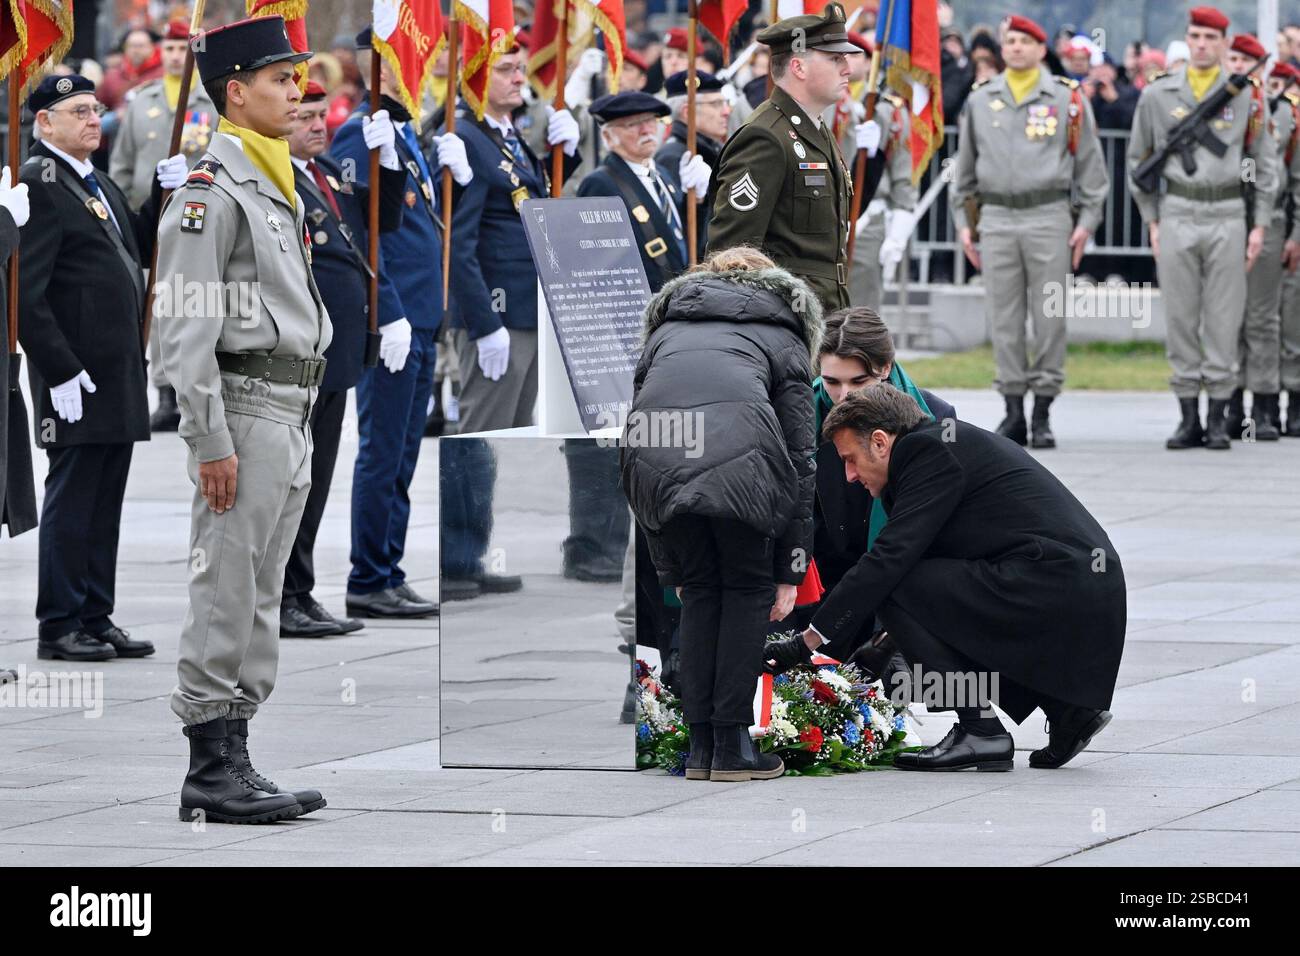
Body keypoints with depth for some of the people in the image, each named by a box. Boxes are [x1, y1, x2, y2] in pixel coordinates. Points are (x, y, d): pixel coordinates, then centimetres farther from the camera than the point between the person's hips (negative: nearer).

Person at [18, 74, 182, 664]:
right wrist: (60, 371, -21)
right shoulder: (37, 184, -12)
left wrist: (165, 196, 7)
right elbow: (26, 293, -18)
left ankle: (97, 620, 17)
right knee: (71, 500, -4)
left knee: (104, 504, 11)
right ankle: (59, 628, 2)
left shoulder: (100, 187, 17)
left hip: (120, 371, 9)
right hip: (77, 380, -9)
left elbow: (138, 250, 22)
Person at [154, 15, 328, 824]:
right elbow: (186, 326, -16)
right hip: (245, 412, -10)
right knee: (227, 598, -8)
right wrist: (212, 443, -20)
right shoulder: (211, 190, -11)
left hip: (292, 419, 10)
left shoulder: (278, 189, 19)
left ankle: (235, 766, 13)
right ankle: (211, 774, -7)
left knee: (260, 603, 10)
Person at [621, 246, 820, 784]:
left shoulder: (665, 329, 38)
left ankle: (701, 747, 21)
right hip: (740, 454, -2)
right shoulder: (782, 338, 31)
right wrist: (790, 572, 24)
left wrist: (669, 568, 33)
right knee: (748, 589, 20)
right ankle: (732, 745, 16)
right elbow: (800, 455, 23)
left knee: (698, 591, 24)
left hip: (653, 457, 2)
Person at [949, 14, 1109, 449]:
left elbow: (1090, 164, 5)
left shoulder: (1068, 99, 3)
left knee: (1049, 318, -2)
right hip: (997, 220, 2)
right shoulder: (980, 101, 11)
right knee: (1004, 321, 1)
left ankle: (1043, 413, 3)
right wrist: (963, 222, 11)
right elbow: (964, 166, 17)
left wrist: (1086, 221, -1)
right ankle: (1013, 411, 6)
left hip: (1049, 217, -2)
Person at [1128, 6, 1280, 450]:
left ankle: (1218, 419, 4)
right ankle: (1188, 417, 8)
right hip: (1177, 218, 1)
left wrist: (1260, 226, 3)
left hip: (1227, 217, -1)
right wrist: (1152, 221, 7)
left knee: (1224, 321, -1)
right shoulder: (1158, 95, 6)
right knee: (1181, 320, 2)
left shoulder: (1245, 96, 4)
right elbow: (1138, 159, 13)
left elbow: (1265, 163, 8)